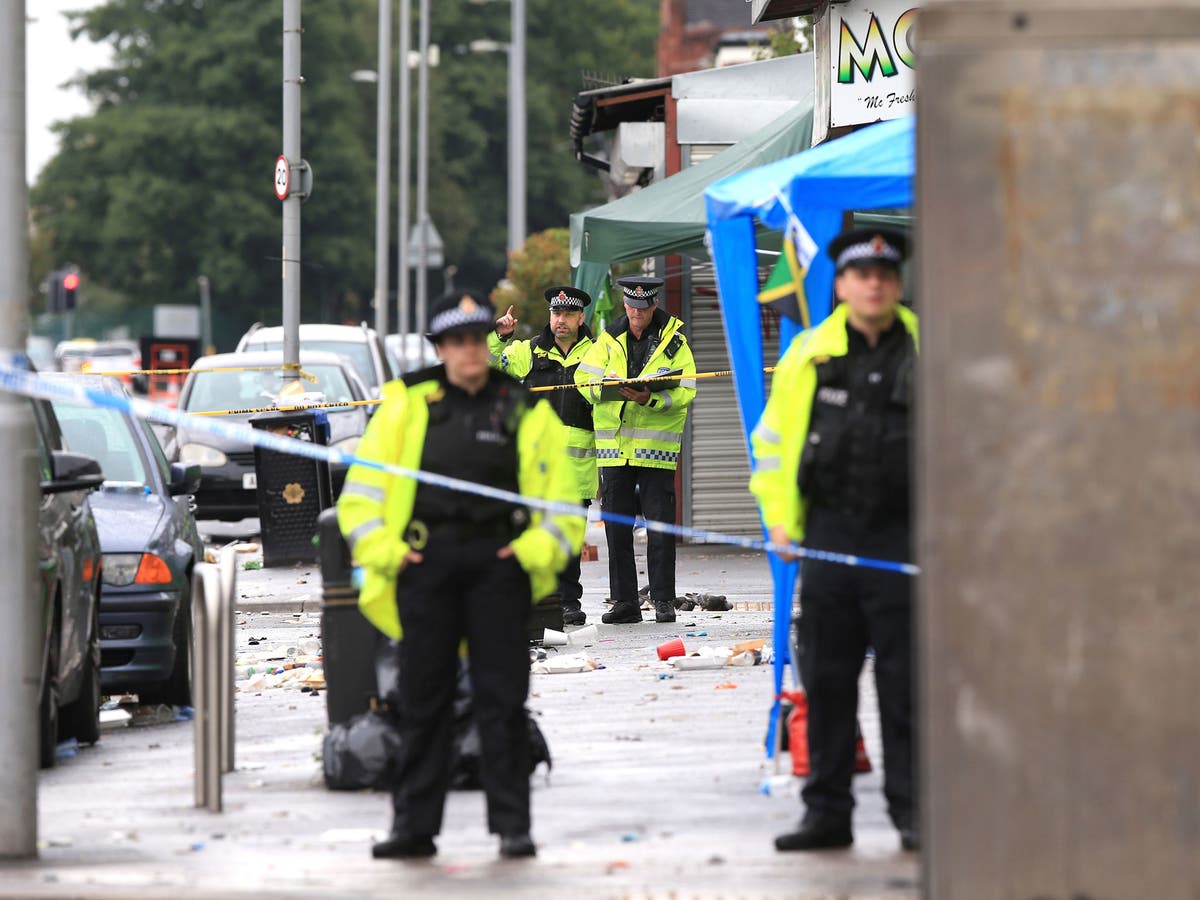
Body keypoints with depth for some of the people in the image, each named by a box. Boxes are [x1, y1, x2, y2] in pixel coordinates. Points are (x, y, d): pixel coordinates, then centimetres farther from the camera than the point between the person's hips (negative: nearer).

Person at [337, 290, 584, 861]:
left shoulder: (523, 411, 8)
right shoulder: (407, 405, 8)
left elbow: (564, 494, 10)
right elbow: (362, 489, 9)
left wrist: (539, 548, -5)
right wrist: (381, 550, -3)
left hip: (497, 562, -1)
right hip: (425, 559, 1)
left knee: (501, 697, -3)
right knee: (422, 699, 3)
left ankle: (513, 825, 1)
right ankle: (414, 826, 9)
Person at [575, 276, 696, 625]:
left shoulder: (674, 341, 1)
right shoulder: (609, 339, 9)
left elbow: (685, 390, -7)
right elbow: (583, 377, 3)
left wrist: (649, 398, -23)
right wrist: (606, 387, -17)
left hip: (657, 444, -3)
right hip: (614, 444, 3)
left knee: (660, 525, -3)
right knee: (617, 526, 4)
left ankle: (663, 600, 4)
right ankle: (624, 601, 10)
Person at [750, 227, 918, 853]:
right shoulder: (809, 354, 6)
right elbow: (774, 437, 12)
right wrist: (780, 517, 3)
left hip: (903, 539, -2)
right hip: (829, 535, 2)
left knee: (904, 683, 0)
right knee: (825, 680, 6)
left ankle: (911, 812, 7)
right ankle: (826, 812, 14)